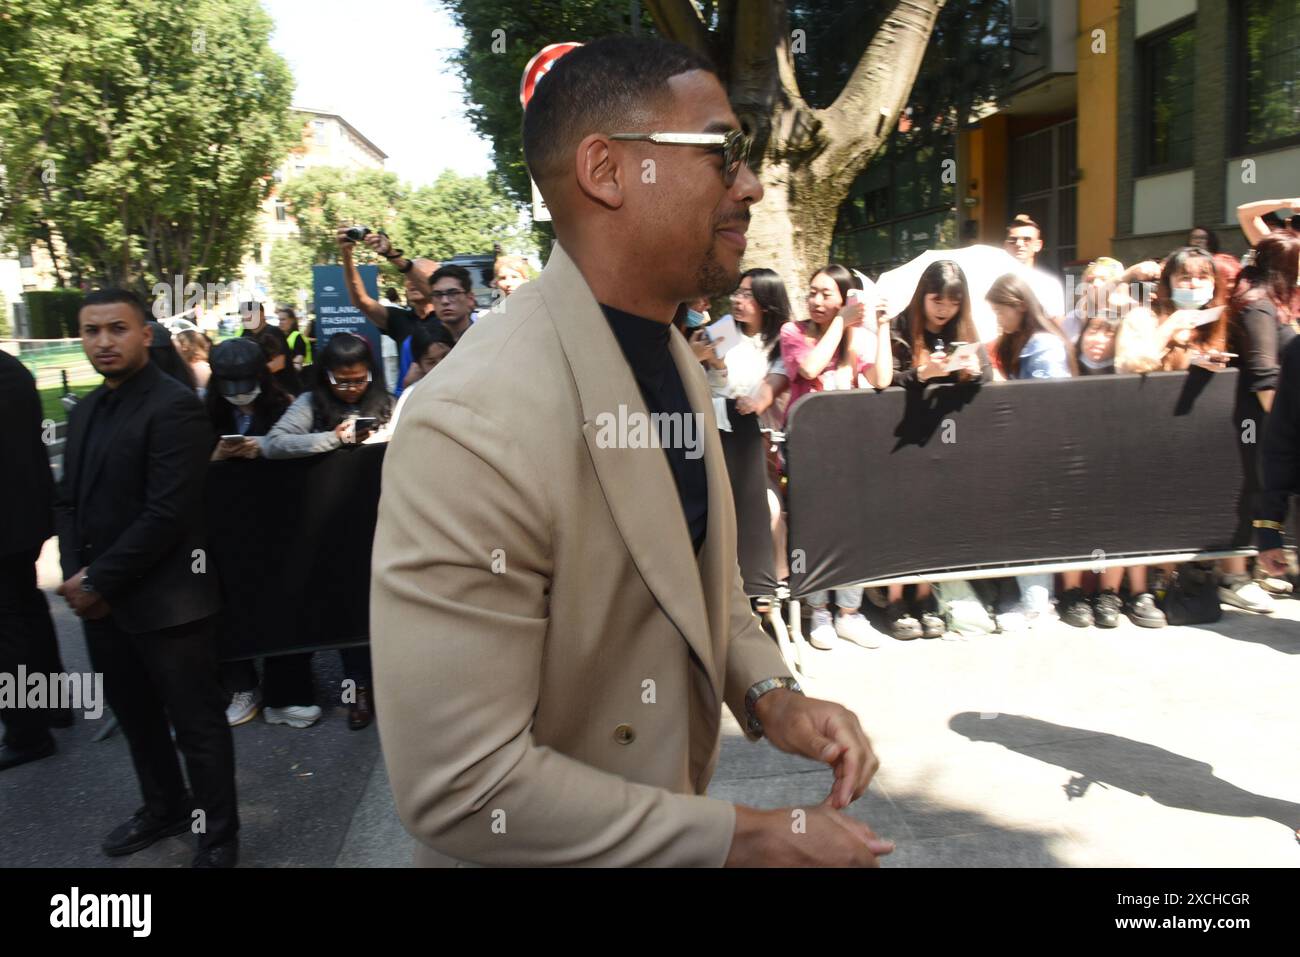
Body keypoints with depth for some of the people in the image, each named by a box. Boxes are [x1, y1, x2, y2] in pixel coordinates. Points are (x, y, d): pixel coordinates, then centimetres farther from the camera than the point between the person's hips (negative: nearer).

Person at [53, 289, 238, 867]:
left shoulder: (174, 407, -15)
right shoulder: (85, 411, 12)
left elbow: (167, 514, -20)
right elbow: (69, 500, 13)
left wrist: (100, 583, -15)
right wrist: (75, 575, -2)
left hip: (165, 599, -8)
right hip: (100, 597, 8)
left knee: (196, 724, 5)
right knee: (134, 714, 21)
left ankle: (218, 835, 23)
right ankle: (164, 808, 41)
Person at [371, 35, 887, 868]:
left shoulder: (679, 365, -3)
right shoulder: (472, 430, -31)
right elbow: (462, 791, -29)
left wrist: (770, 693, -10)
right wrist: (749, 839, -23)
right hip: (556, 846, -7)